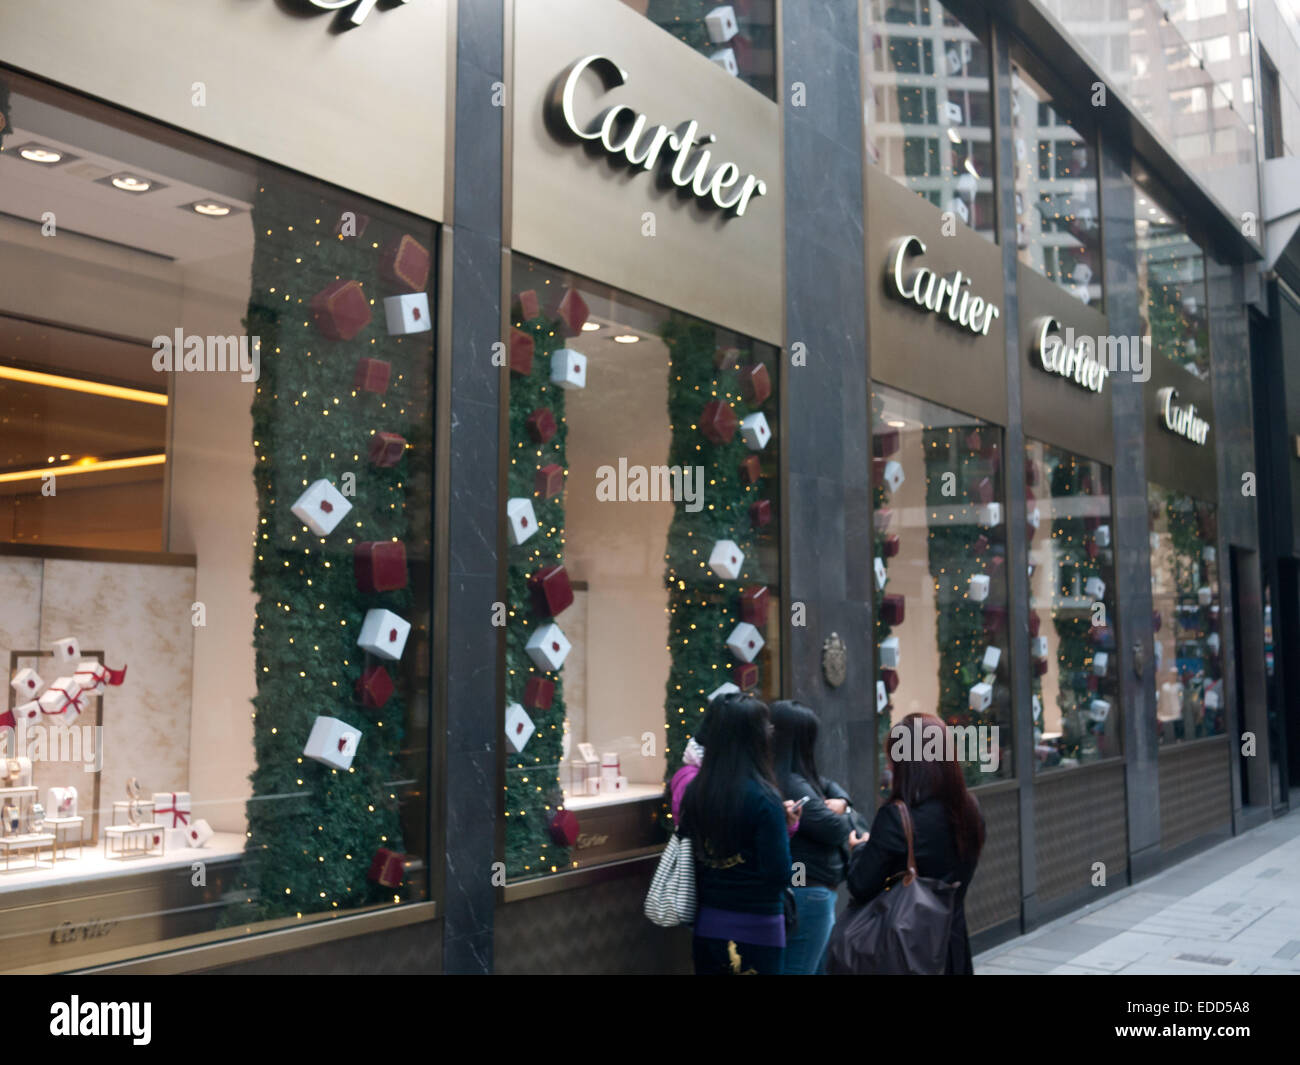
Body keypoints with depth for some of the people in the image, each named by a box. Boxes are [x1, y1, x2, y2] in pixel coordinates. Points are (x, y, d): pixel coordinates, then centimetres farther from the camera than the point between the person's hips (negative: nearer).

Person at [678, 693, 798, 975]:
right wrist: (784, 828, -2)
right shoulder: (763, 798, -18)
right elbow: (780, 875, -19)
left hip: (707, 924, 5)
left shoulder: (695, 791, -1)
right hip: (756, 929, -5)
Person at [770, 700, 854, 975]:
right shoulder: (791, 785, -24)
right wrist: (845, 816, 0)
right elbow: (834, 829, -23)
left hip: (814, 890, 11)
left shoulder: (799, 778, 9)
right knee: (800, 969, -3)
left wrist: (840, 801, -2)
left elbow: (828, 785, 22)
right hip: (808, 893, -11)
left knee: (819, 966, 22)